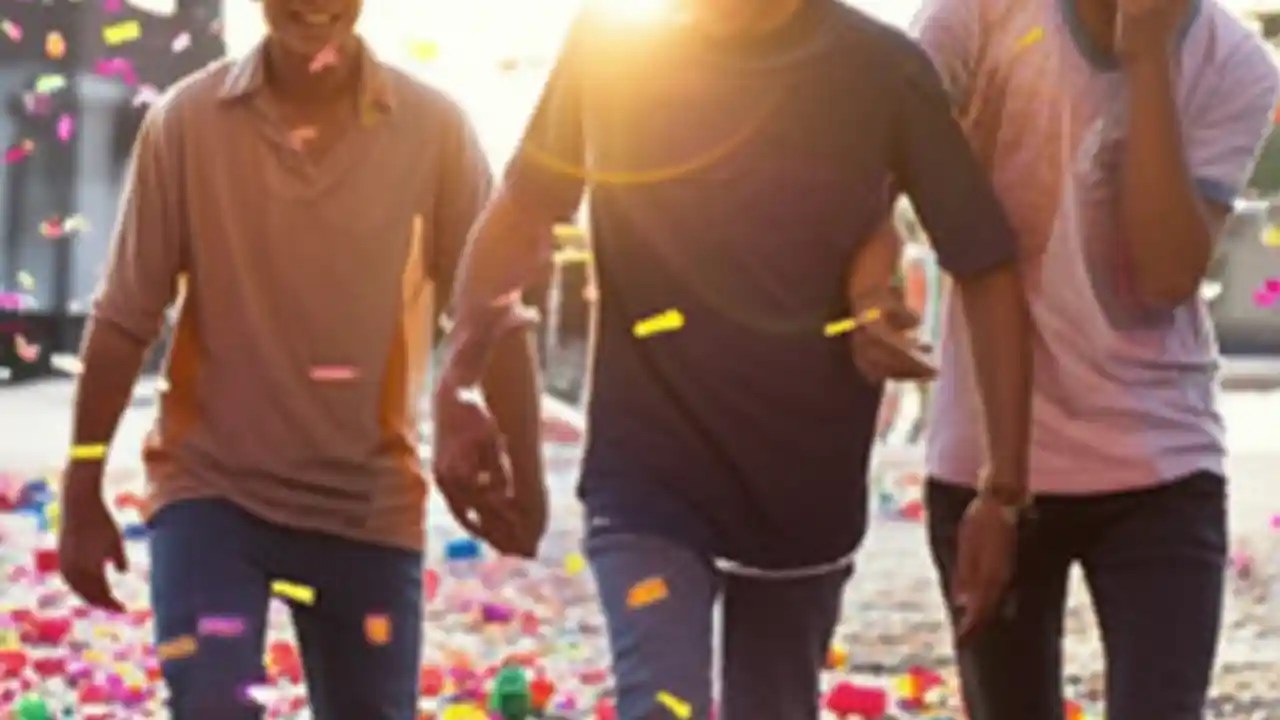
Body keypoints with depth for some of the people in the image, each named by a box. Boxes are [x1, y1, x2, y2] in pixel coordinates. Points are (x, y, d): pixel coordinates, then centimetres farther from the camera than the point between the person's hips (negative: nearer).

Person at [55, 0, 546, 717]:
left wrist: (522, 479, -7)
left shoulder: (434, 129, -8)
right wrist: (83, 492, -1)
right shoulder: (188, 120, -7)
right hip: (212, 485, -1)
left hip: (371, 503, 1)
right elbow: (125, 318, -2)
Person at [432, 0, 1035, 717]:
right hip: (649, 467, -1)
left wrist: (1005, 488, -10)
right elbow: (522, 211, 5)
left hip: (810, 479, 1)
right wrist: (461, 378, -8)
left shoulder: (880, 69, -8)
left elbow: (988, 271, -6)